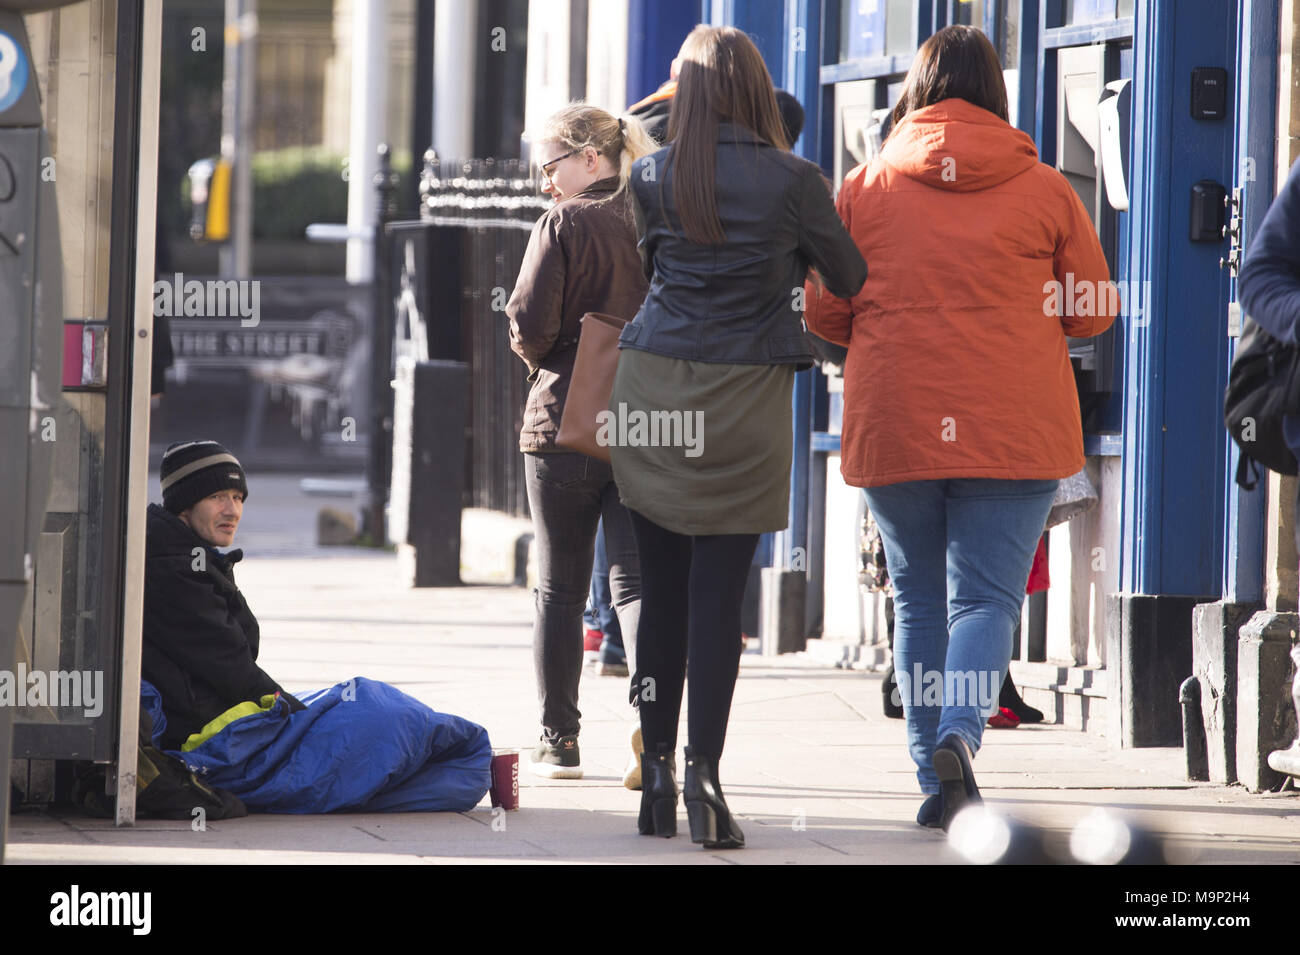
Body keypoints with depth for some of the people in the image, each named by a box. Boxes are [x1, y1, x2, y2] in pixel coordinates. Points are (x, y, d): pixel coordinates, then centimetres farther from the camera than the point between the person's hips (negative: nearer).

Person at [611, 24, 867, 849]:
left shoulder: (653, 178, 1)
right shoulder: (794, 183, -5)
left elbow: (643, 266, 10)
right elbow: (850, 278, 8)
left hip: (653, 395, 2)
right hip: (744, 400, -2)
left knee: (661, 589, 8)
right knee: (719, 591, -2)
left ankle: (657, 769, 10)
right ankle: (704, 769, -11)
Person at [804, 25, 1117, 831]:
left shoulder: (866, 188, 2)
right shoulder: (1044, 190, 0)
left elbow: (825, 312, 6)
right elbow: (1093, 312, 5)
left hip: (892, 424, 1)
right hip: (1013, 430, -1)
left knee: (920, 601, 14)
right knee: (987, 596, 0)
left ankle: (935, 777, 12)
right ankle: (959, 735, -26)